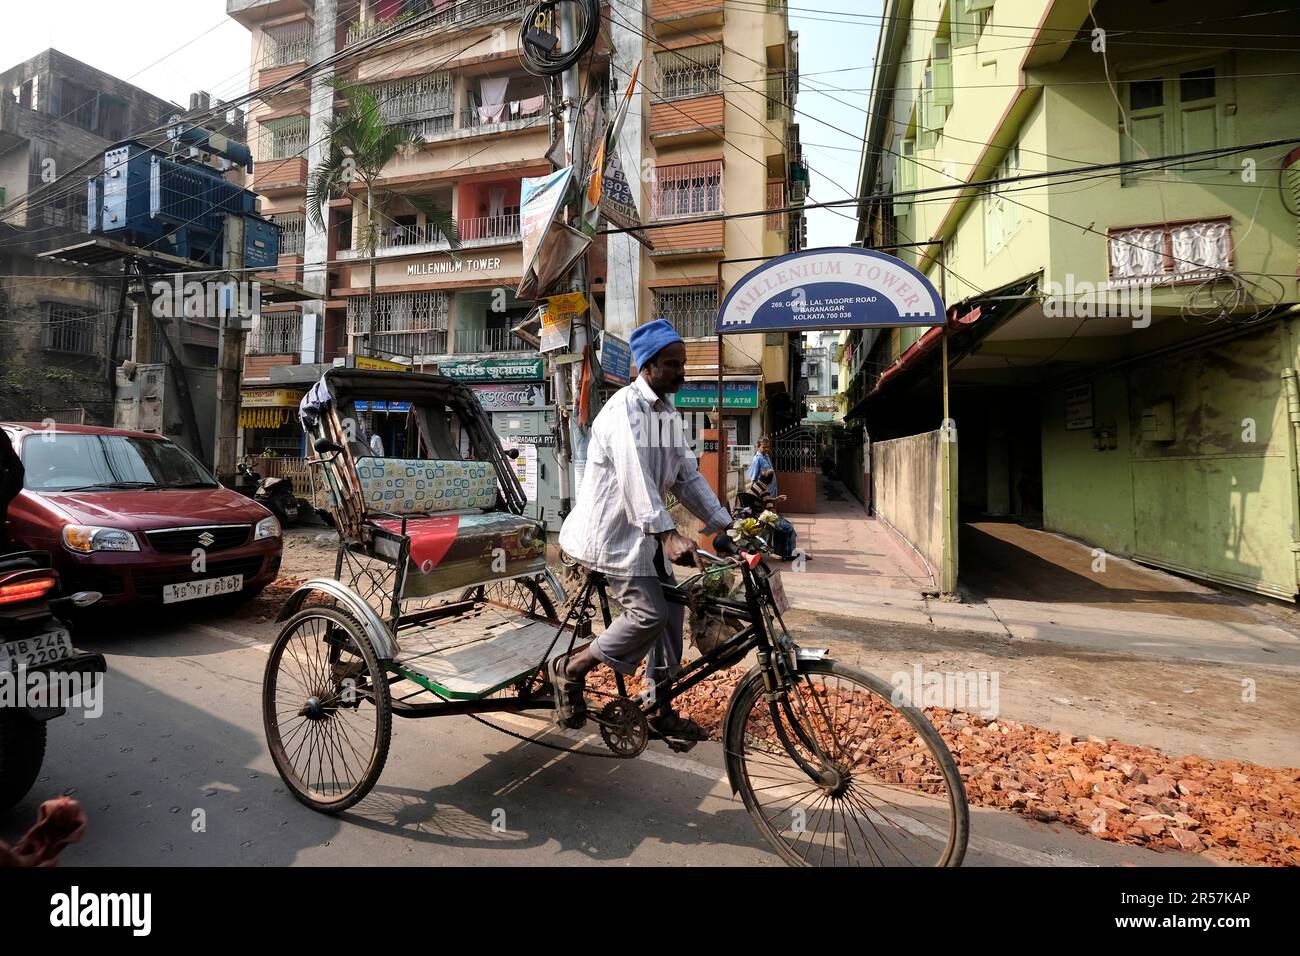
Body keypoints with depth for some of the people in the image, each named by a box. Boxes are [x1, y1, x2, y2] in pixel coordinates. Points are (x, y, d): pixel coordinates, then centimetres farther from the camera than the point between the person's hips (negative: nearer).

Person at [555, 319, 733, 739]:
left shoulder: (669, 413, 11)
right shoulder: (626, 406, -17)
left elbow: (688, 476, 10)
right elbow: (634, 475, -30)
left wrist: (726, 526, 2)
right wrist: (668, 533, -40)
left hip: (644, 530, 9)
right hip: (611, 529, -9)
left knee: (670, 610, 8)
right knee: (649, 614, -14)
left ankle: (660, 709, 22)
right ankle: (569, 670, 7)